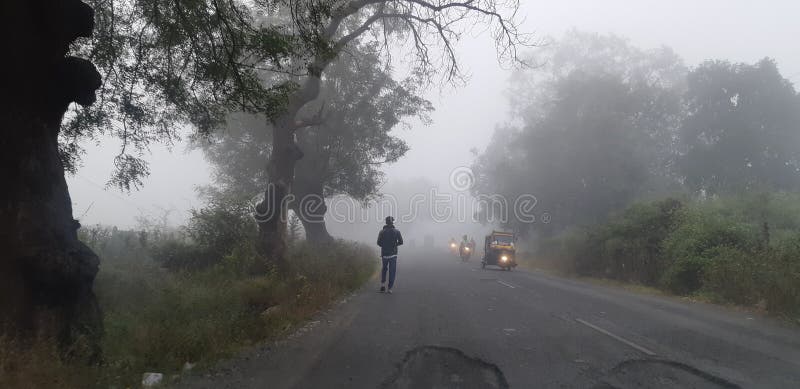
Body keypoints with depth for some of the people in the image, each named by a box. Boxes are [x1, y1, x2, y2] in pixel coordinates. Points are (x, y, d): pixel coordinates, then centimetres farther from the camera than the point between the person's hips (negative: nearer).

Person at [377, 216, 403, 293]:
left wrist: (385, 246, 11)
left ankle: (383, 285, 11)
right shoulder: (397, 231, -3)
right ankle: (389, 288, 2)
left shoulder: (382, 232, -1)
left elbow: (379, 243, -8)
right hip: (393, 254, -1)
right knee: (392, 271, 7)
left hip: (384, 254, 1)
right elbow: (401, 242, -5)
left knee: (384, 268, 22)